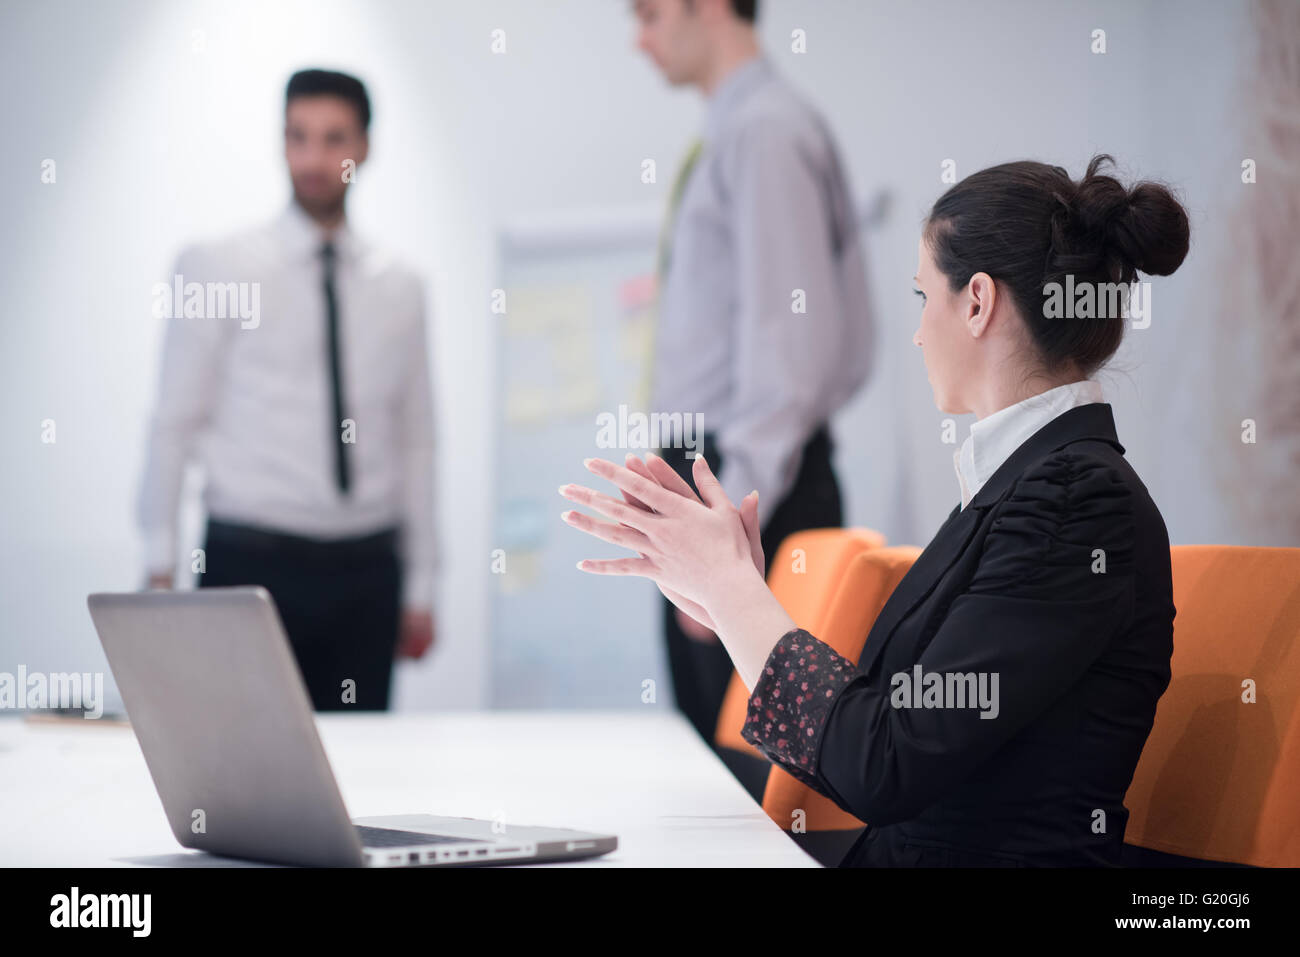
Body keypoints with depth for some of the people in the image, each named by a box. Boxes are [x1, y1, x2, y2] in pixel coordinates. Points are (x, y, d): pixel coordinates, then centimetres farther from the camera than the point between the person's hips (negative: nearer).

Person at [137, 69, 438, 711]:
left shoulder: (399, 290, 11)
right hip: (250, 563, -3)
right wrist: (159, 570, -2)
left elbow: (416, 439, 13)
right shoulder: (215, 269, 1)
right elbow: (173, 425, 1)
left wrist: (420, 587, 12)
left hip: (365, 569, 3)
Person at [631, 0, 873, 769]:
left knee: (754, 750, -7)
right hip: (707, 474, 10)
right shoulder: (735, 131, 16)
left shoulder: (765, 132, -13)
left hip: (750, 484, -10)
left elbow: (786, 344, -20)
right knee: (706, 744, 14)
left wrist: (727, 529, -23)